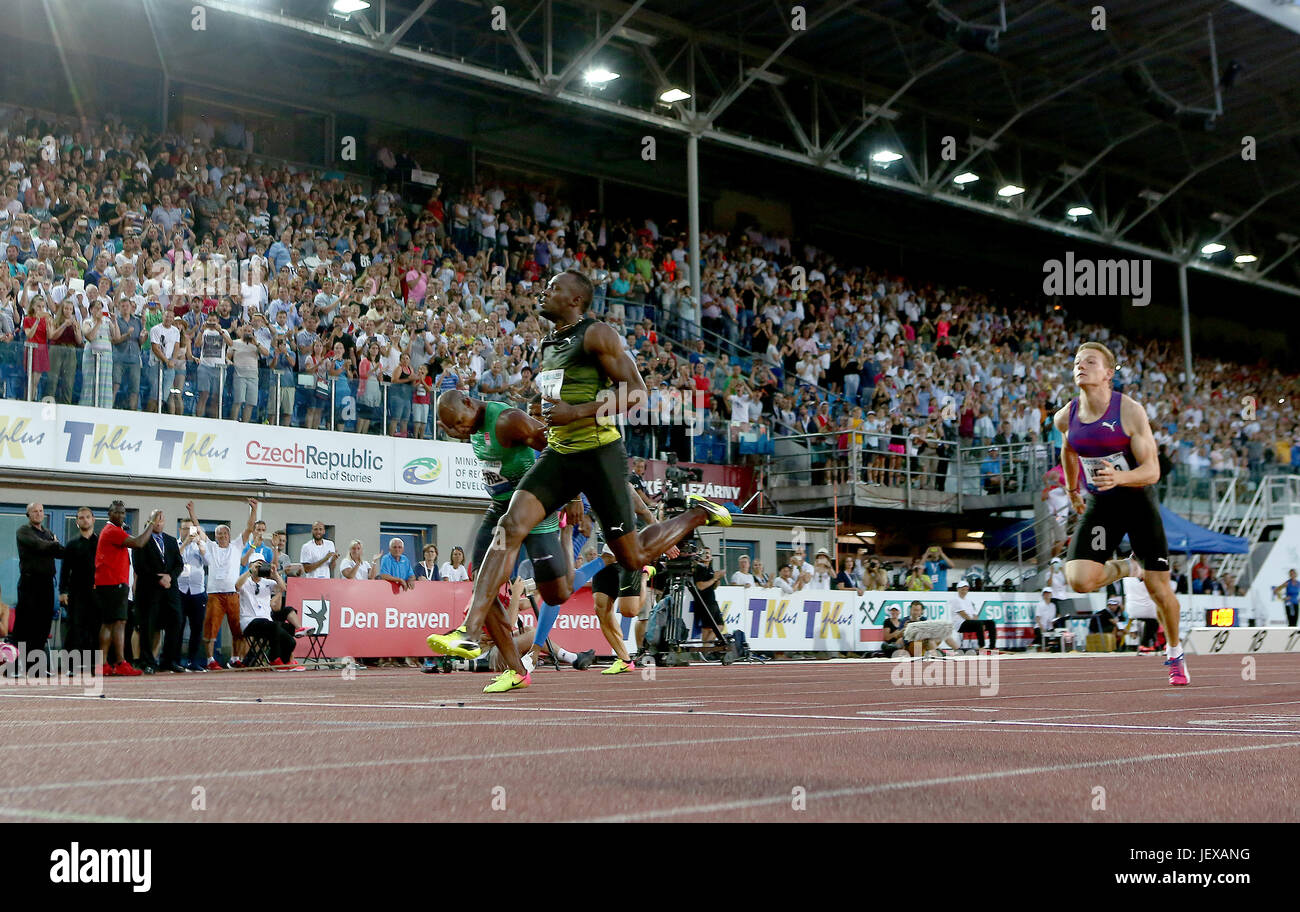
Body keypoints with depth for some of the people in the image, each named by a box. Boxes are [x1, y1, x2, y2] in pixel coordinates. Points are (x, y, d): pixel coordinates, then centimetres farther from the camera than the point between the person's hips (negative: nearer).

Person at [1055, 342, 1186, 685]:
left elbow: (1152, 471, -18)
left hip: (1138, 501, -3)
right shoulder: (1066, 417, -4)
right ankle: (1128, 568, 15)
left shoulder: (1130, 412, -17)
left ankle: (1175, 653, 31)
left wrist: (1119, 478, -37)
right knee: (1080, 580, -19)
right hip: (1099, 504, 3)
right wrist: (1072, 489, 27)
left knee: (1159, 590, 2)